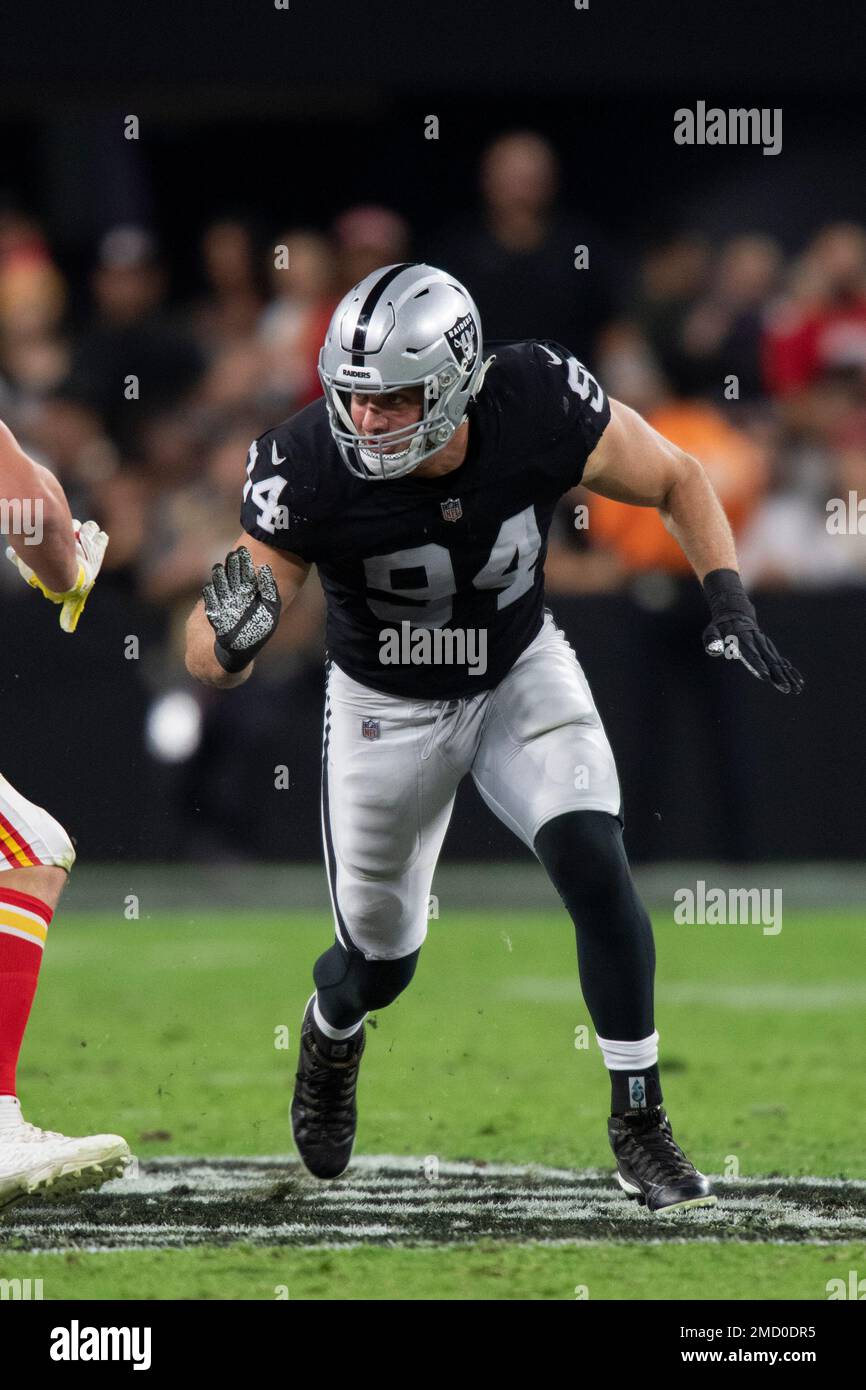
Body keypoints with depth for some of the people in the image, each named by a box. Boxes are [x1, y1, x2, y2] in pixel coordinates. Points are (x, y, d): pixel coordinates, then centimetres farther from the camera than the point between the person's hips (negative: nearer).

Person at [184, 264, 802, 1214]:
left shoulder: (541, 407, -29)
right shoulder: (310, 471, -32)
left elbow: (676, 483, -9)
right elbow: (209, 662, -26)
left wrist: (730, 609, -20)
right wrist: (231, 636, -50)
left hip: (522, 674, 1)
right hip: (388, 708, -1)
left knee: (595, 874, -20)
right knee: (381, 962, 12)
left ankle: (640, 1128, -6)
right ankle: (330, 1035, 51)